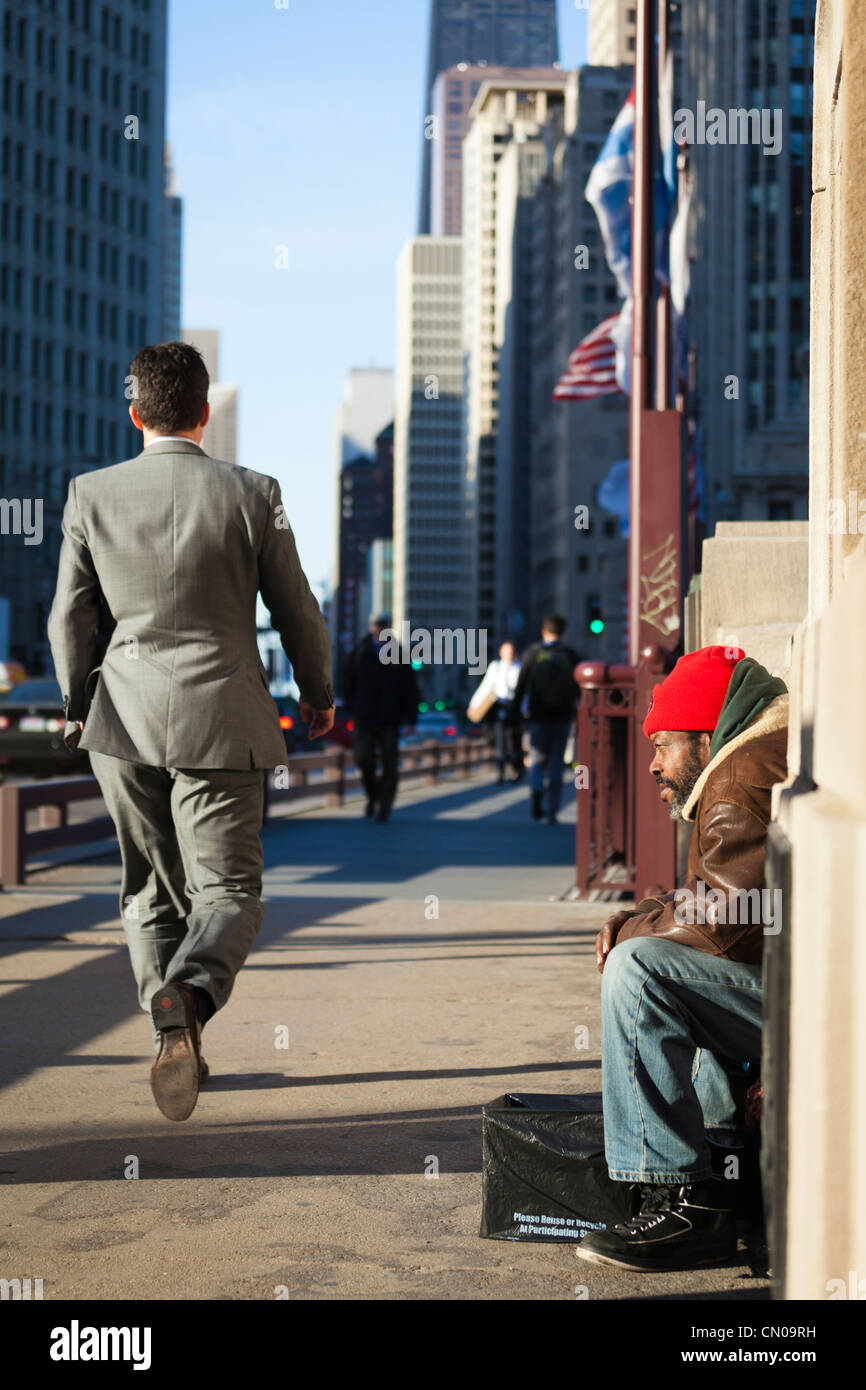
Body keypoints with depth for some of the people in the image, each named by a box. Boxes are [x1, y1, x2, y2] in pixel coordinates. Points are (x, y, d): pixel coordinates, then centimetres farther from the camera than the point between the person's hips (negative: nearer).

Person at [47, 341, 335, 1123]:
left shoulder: (92, 495, 0)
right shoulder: (251, 494, -6)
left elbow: (68, 619, 6)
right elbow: (297, 610, 2)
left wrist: (76, 708, 23)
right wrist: (319, 695, 19)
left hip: (125, 717, 3)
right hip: (221, 718, -2)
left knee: (151, 891, 16)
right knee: (229, 890, 0)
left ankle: (175, 1042, 14)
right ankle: (188, 995, -29)